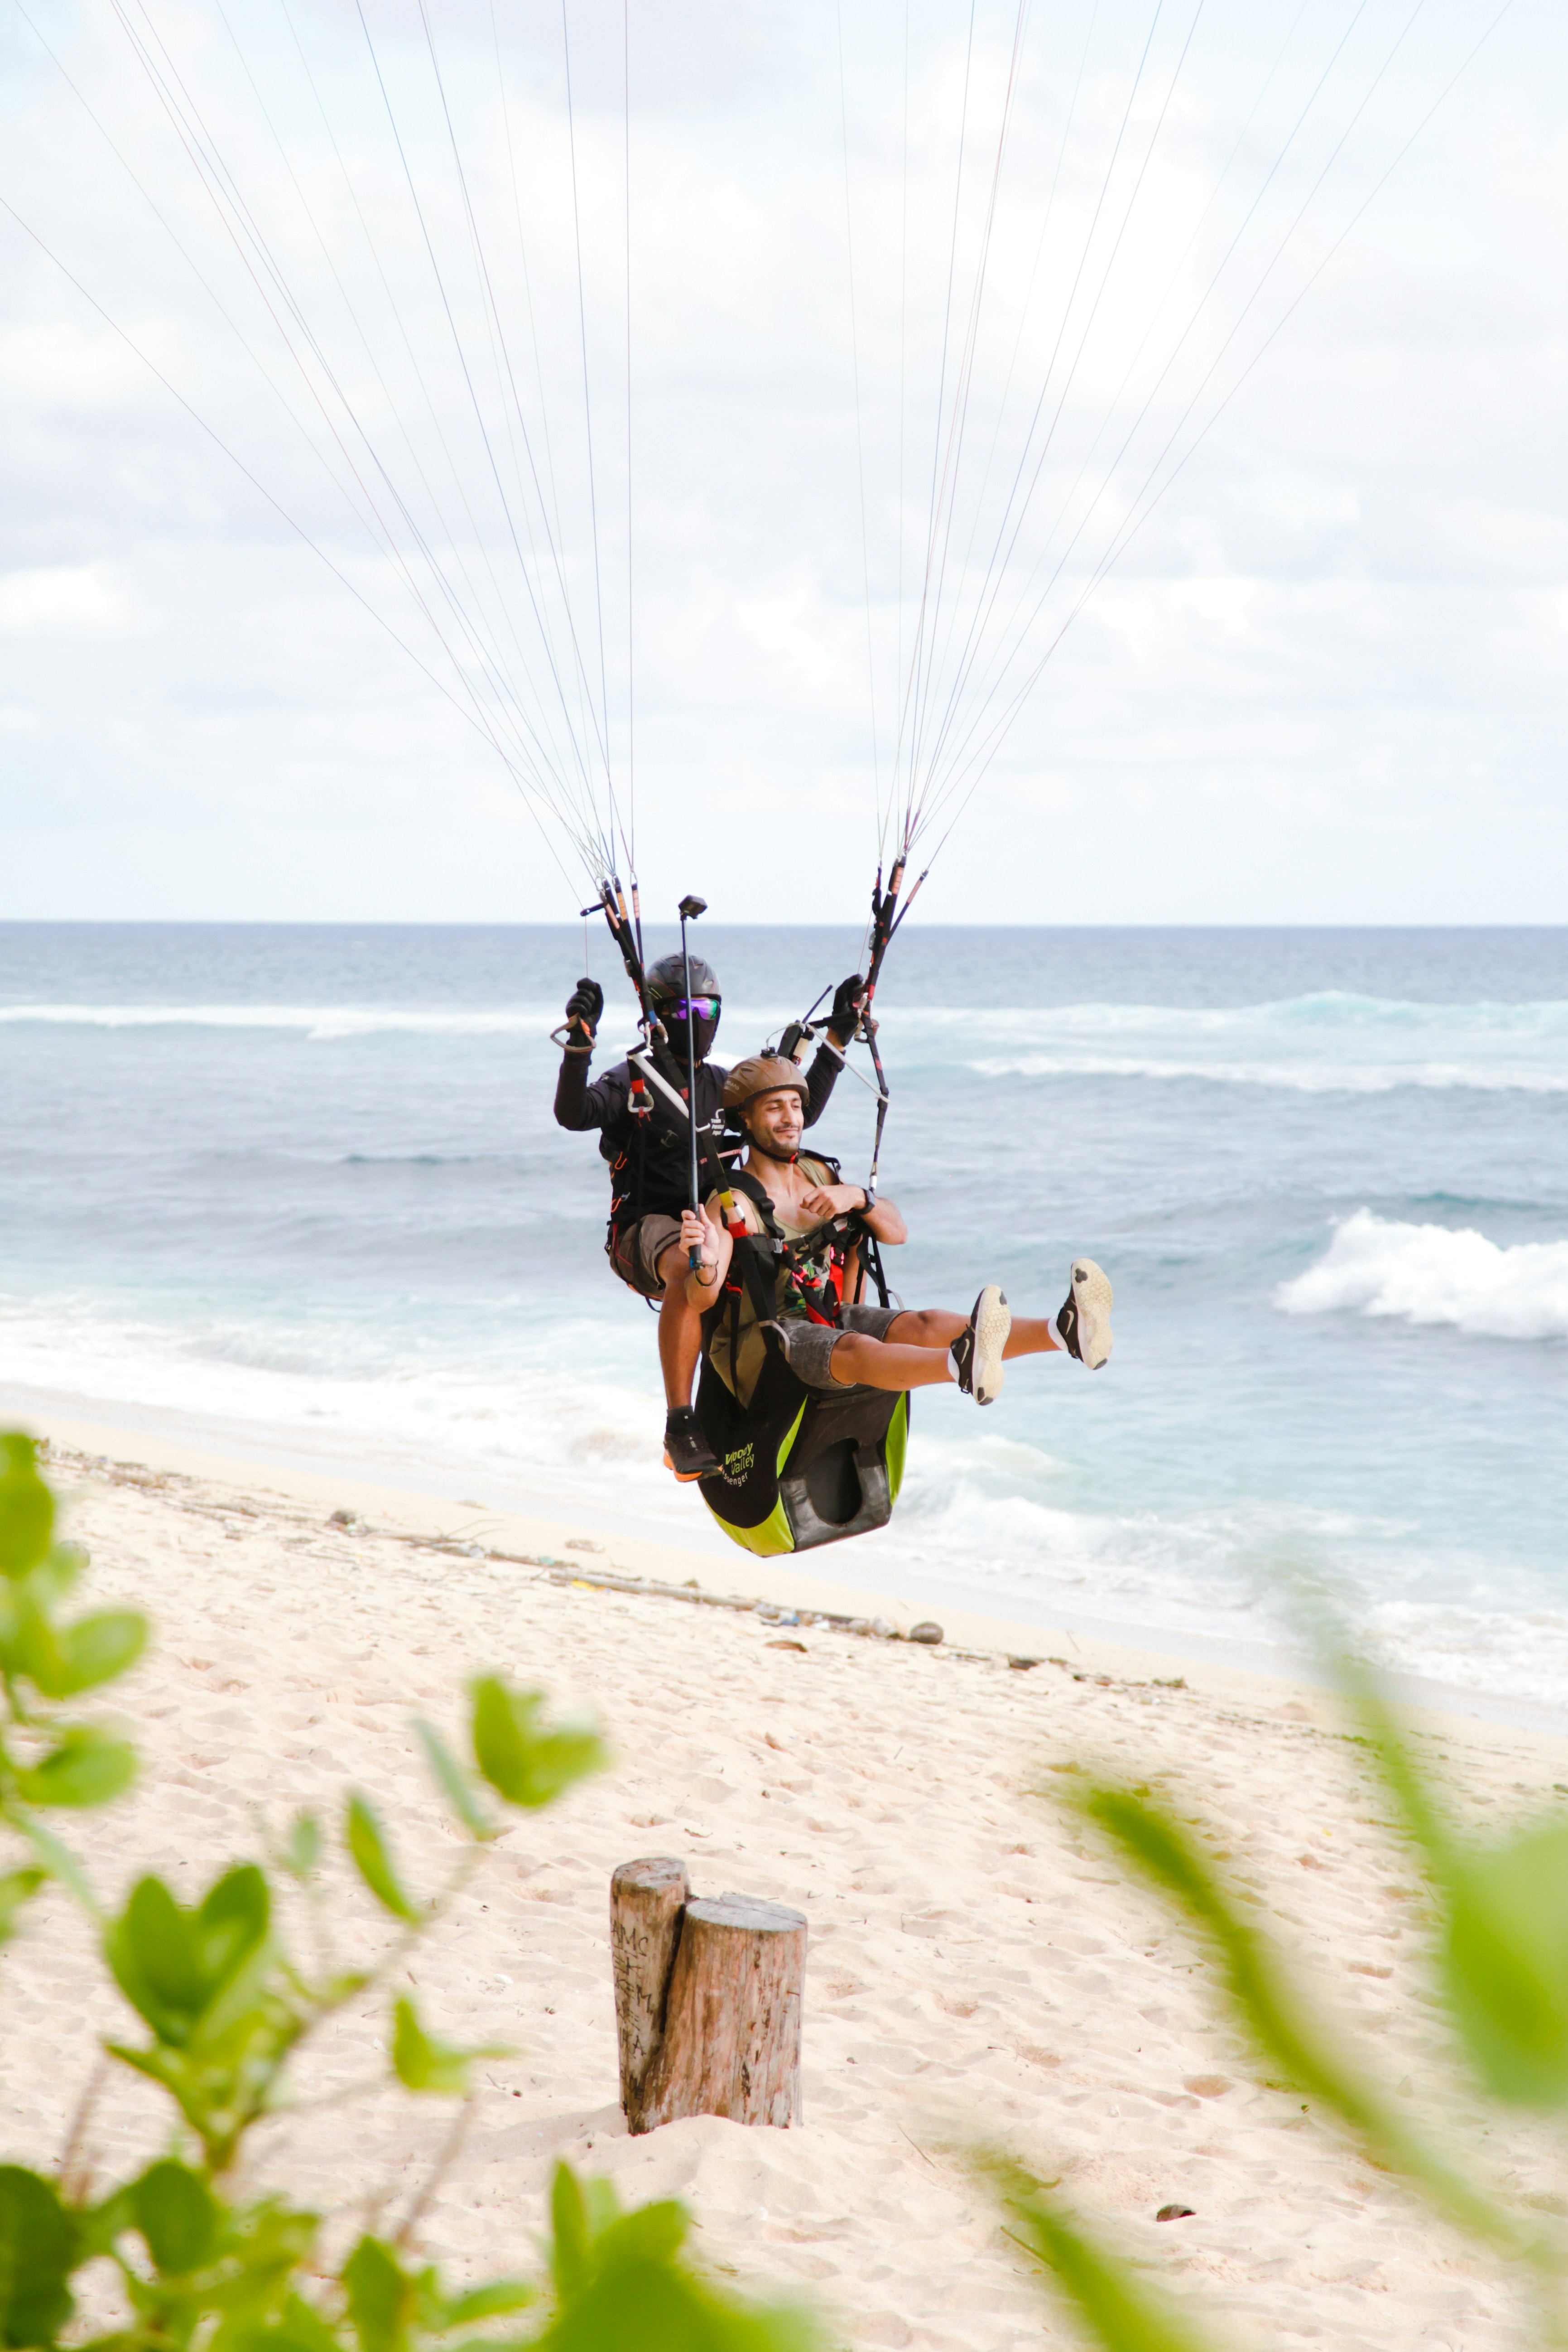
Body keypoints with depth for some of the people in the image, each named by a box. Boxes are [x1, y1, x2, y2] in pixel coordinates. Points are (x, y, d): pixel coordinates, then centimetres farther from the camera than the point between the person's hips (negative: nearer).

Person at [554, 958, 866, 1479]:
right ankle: (680, 1427, -46)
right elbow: (573, 1114, -17)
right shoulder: (631, 1082, 1)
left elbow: (799, 1112, 21)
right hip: (645, 1231, -6)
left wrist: (837, 1039, 17)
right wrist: (579, 1041, -31)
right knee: (689, 1265, -43)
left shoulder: (722, 1085, 19)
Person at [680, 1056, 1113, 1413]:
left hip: (828, 1322, 7)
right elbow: (701, 1299, -25)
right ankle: (964, 1367, -71)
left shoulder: (817, 1175, 11)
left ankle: (1065, 1330, -44)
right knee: (857, 1351, -37)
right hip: (758, 1346, -7)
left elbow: (897, 1233, 12)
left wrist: (857, 1197, -10)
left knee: (926, 1325, -19)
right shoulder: (733, 1204, -12)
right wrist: (707, 1265, -49)